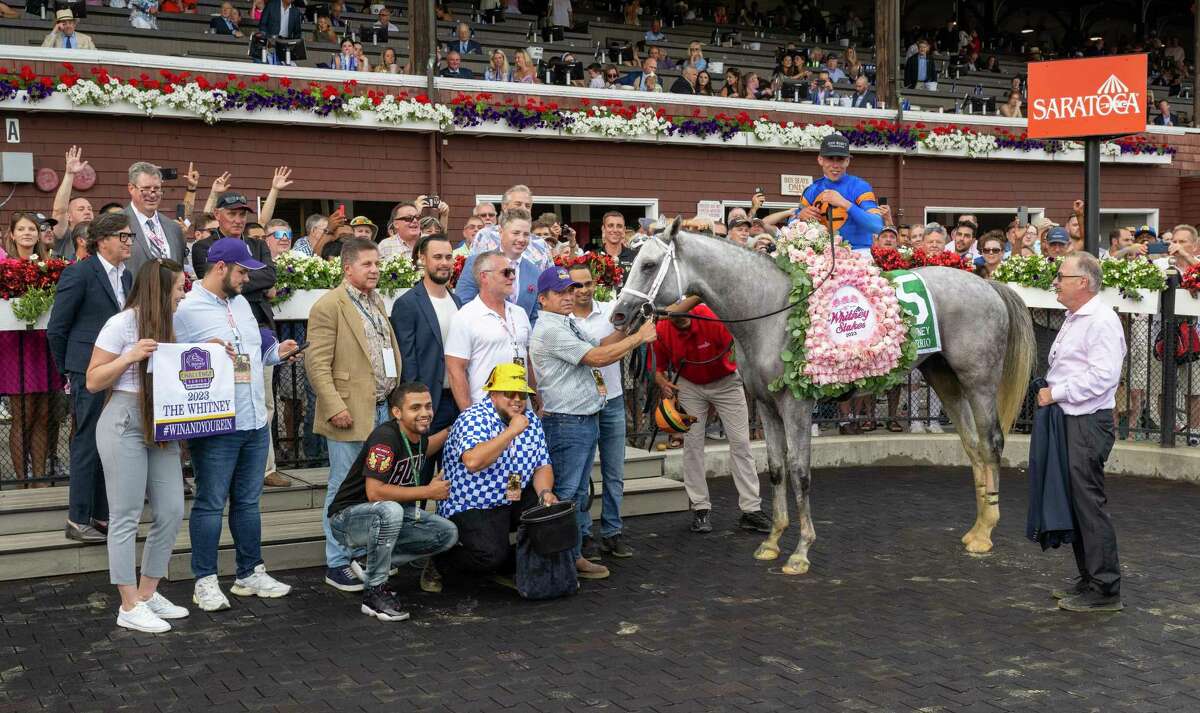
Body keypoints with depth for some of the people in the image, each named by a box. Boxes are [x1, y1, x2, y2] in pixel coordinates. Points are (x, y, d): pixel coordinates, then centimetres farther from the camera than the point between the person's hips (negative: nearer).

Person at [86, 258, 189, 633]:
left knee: (171, 512, 6)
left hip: (161, 427, 7)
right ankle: (129, 607, 6)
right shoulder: (121, 324, -7)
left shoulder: (167, 326, 14)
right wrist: (131, 356, -18)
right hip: (125, 423, -7)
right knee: (126, 517, -1)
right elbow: (93, 381, -5)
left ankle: (147, 594, 21)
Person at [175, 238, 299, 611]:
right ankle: (206, 581, 12)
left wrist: (277, 351, 6)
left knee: (248, 501, 15)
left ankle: (250, 573, 25)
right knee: (210, 504, 2)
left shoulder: (241, 303, 14)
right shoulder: (187, 309, -10)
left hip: (255, 423, 8)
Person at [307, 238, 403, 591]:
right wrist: (335, 407, -19)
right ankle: (337, 564, 9)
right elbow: (317, 364, -13)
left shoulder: (377, 302, 16)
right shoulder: (329, 306, -9)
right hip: (350, 413, -7)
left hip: (382, 409, 8)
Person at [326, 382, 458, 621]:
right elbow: (375, 492, -33)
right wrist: (428, 492, -25)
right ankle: (374, 592, -24)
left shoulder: (419, 435, 2)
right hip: (348, 517, -8)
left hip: (387, 518, 8)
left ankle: (372, 565, 4)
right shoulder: (386, 436, -25)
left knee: (448, 534, -4)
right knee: (390, 510, -40)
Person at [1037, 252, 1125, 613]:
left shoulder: (1102, 321, -13)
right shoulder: (1073, 319, 18)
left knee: (1089, 503, -7)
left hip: (1089, 423, -10)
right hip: (1068, 421, 10)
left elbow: (1103, 375, -22)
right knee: (1075, 501, 13)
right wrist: (1049, 391, 11)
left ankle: (1105, 590, -1)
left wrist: (1057, 393, -17)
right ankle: (1089, 580, 22)